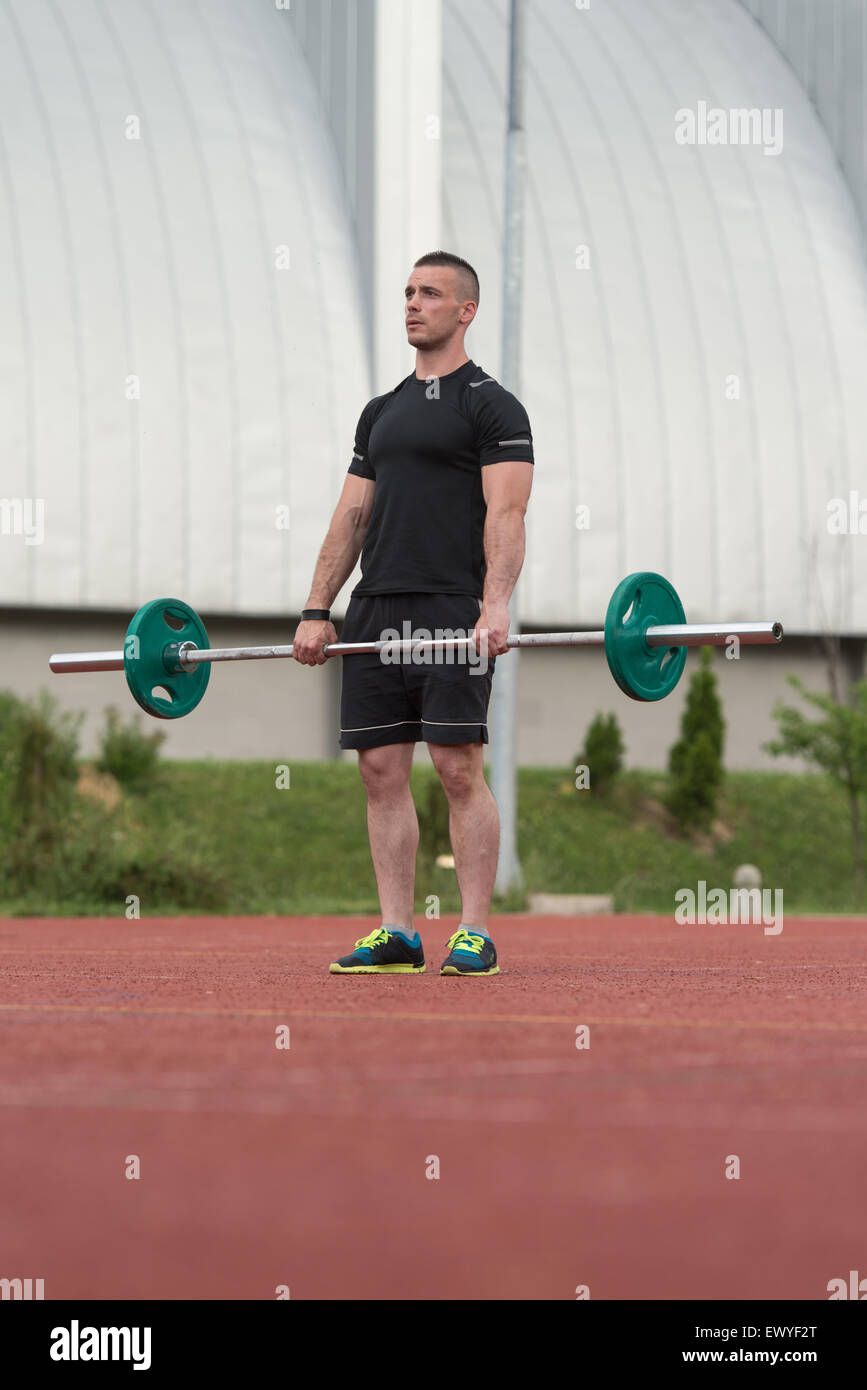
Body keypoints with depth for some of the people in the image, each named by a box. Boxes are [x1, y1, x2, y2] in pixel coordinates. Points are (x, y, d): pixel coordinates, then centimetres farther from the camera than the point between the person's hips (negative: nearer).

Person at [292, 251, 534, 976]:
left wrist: (495, 606, -24)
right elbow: (352, 516, 18)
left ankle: (475, 935, -6)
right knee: (382, 767, 4)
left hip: (452, 610, -7)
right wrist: (317, 611, 10)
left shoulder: (491, 406, -1)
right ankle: (398, 935, 7)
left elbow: (505, 515, -11)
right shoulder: (382, 413, 20)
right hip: (376, 612, 7)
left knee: (458, 766, -9)